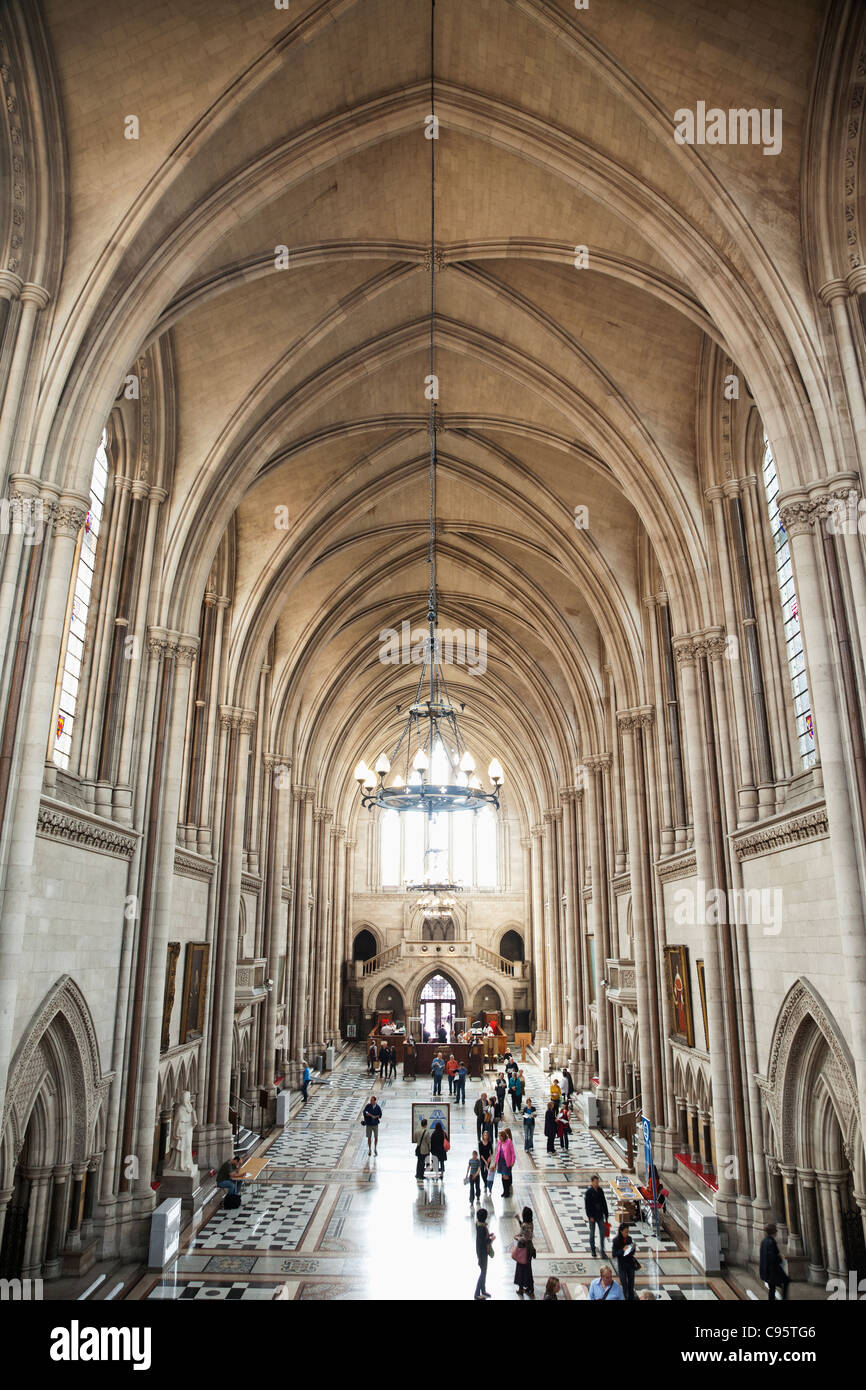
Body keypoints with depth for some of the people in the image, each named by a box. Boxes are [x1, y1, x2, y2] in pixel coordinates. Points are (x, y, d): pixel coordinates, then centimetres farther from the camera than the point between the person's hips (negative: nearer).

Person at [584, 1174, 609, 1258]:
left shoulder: (600, 1190, -1)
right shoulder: (588, 1192, -13)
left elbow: (604, 1203, 7)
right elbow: (586, 1205, -12)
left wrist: (606, 1214, 7)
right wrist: (590, 1216, -16)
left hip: (600, 1215, 3)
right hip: (592, 1216, -3)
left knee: (602, 1233, 3)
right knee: (592, 1233, 9)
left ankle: (602, 1250, 13)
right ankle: (593, 1250, 25)